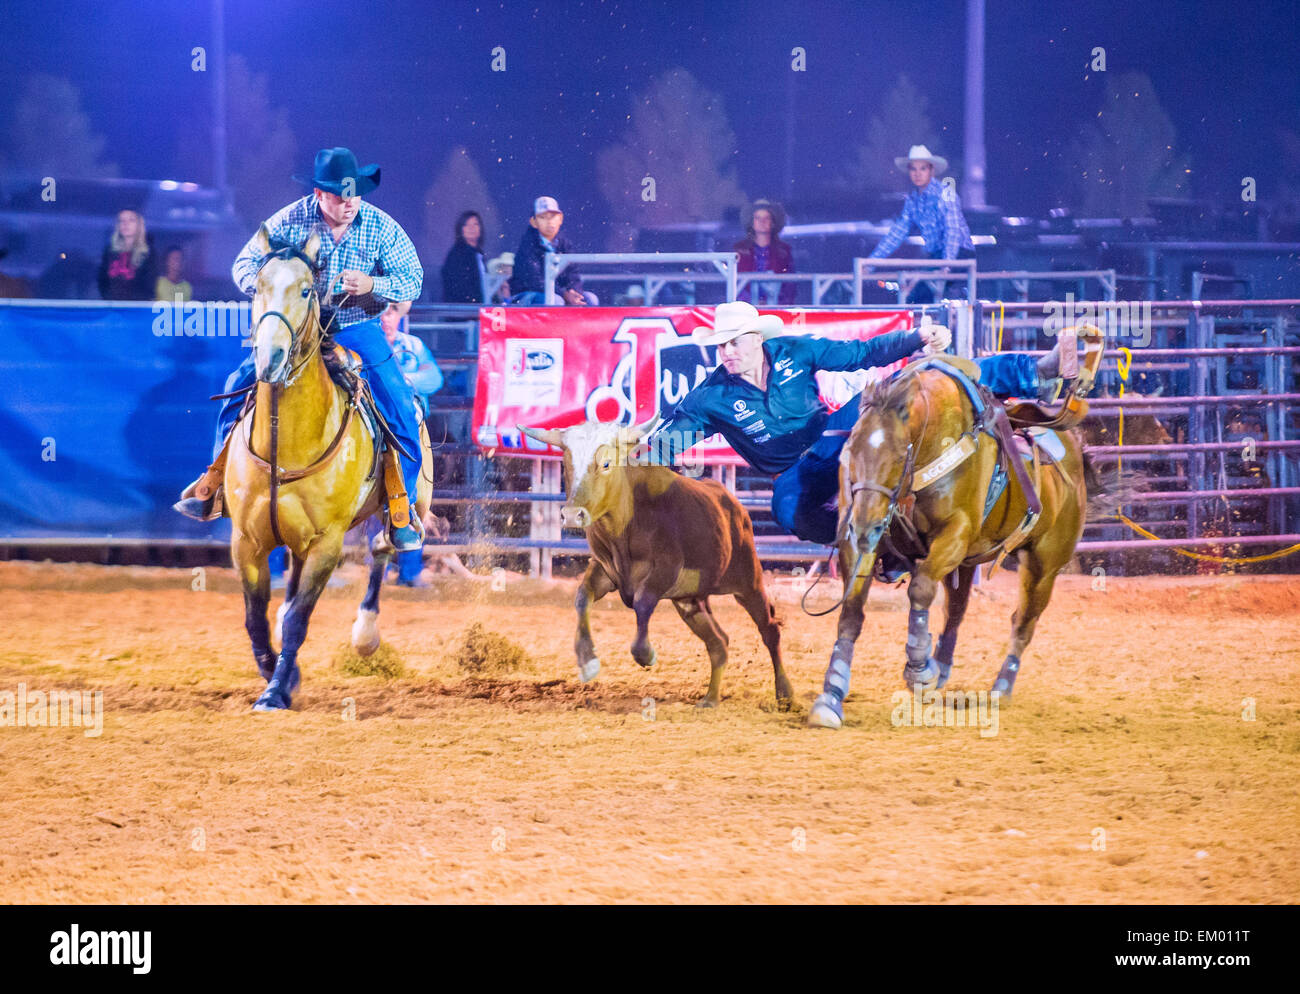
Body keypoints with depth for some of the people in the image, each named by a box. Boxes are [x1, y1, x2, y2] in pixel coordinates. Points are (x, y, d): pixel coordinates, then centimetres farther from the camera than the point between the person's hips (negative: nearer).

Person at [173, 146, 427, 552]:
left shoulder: (381, 227, -9)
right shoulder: (290, 221, -10)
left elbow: (413, 281, -6)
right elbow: (244, 266, -4)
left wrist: (373, 285, -26)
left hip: (359, 330, 0)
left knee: (402, 413, -15)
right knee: (241, 385, -15)